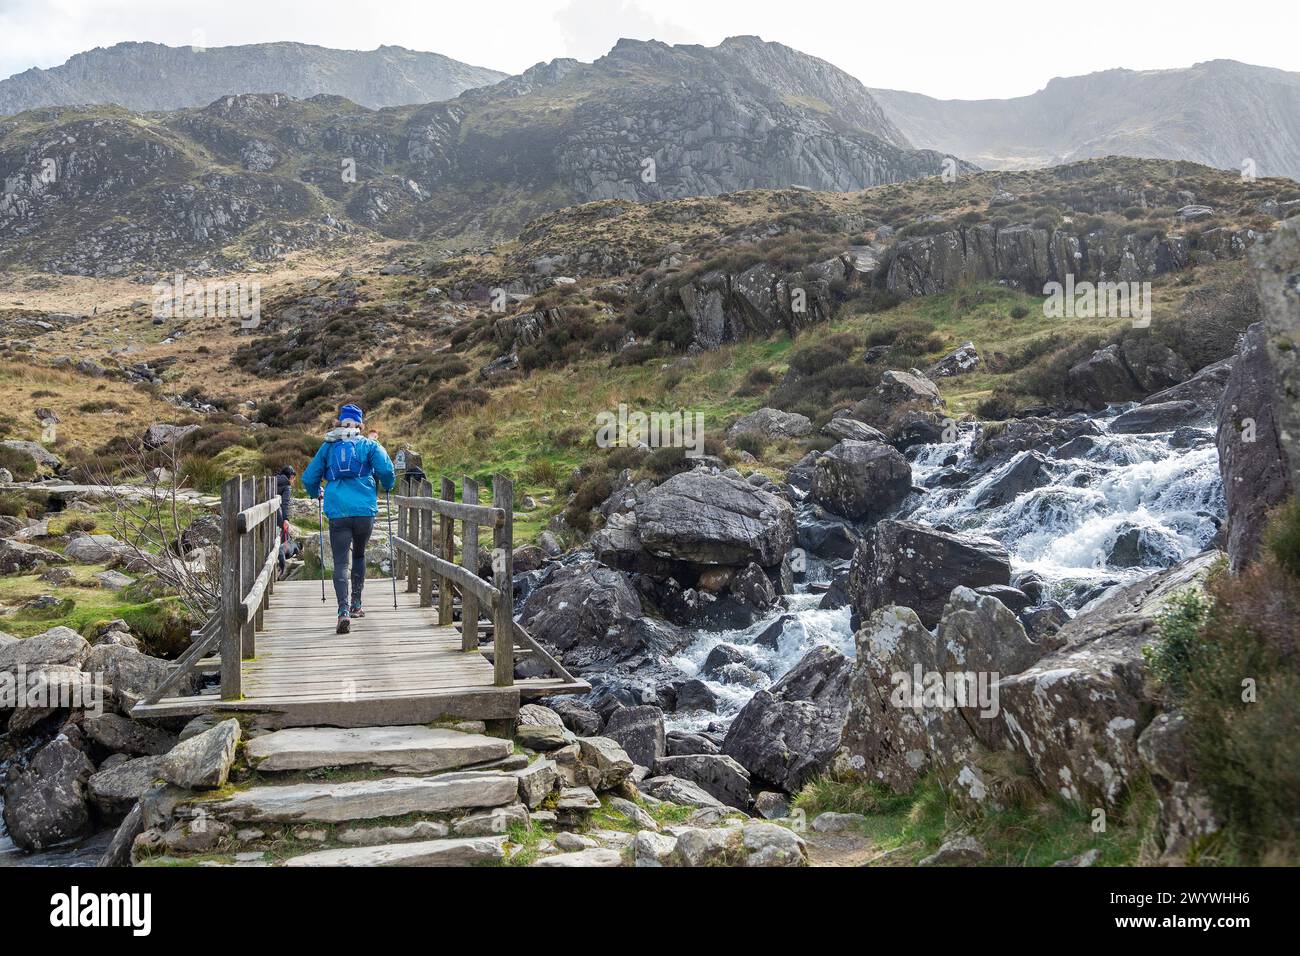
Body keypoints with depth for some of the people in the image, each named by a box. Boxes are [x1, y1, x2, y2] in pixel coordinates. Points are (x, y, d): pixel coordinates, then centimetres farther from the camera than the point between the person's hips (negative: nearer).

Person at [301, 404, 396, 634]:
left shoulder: (328, 447, 12)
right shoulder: (369, 446, 7)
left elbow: (308, 478, 12)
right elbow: (386, 471, -8)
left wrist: (317, 493, 32)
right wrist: (386, 487, 14)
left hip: (337, 512, 0)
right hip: (365, 511, 0)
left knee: (340, 562, -4)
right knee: (359, 555, 22)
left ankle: (344, 611, -21)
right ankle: (356, 604, 25)